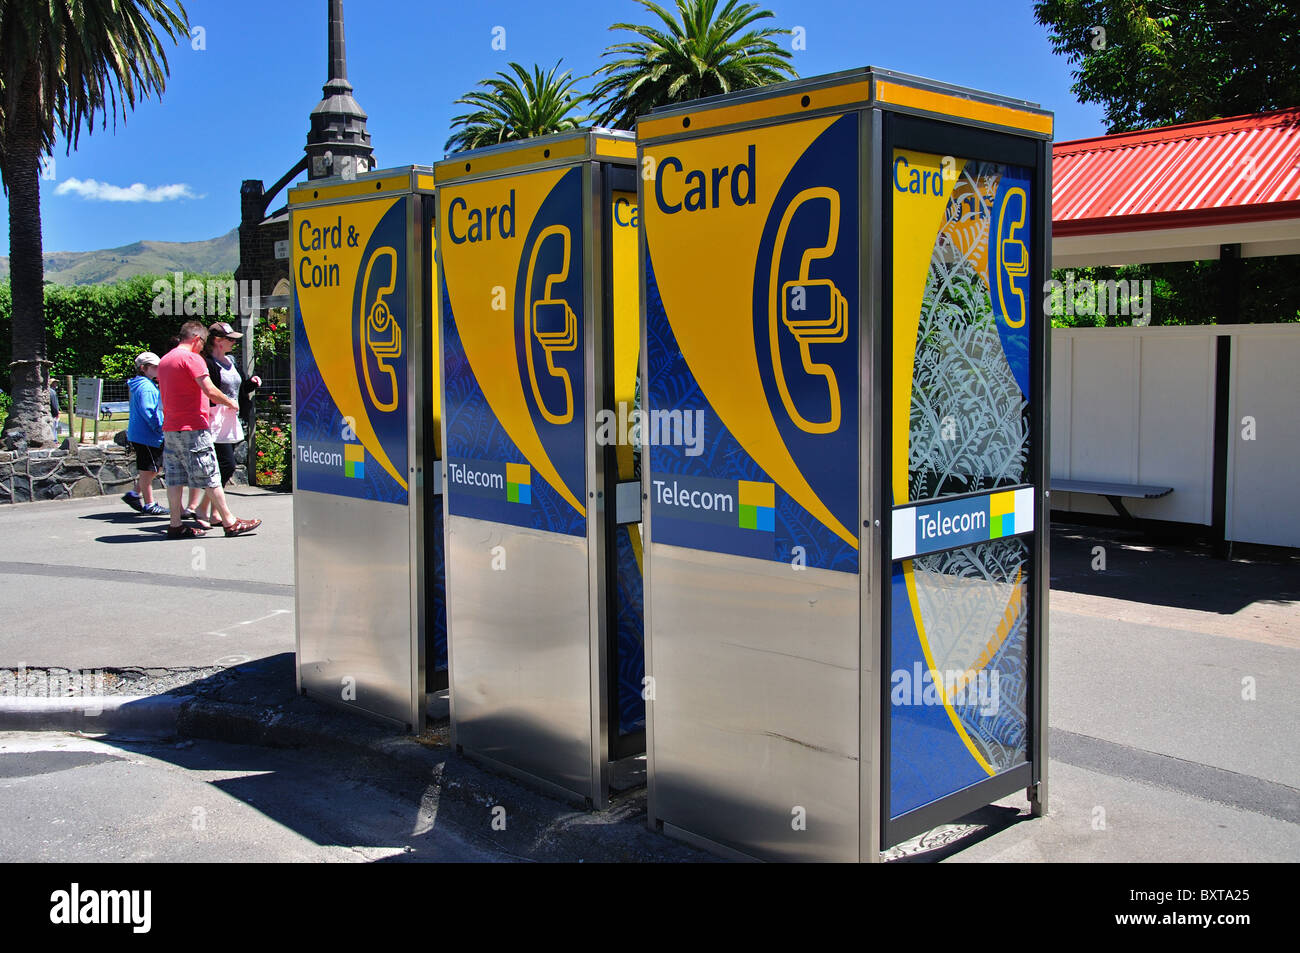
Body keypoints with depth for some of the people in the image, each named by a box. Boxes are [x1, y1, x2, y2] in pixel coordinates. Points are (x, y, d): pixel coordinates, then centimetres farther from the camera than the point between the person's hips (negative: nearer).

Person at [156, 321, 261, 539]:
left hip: (170, 429, 8)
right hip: (192, 429, -8)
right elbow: (210, 391, -18)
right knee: (210, 477, -4)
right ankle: (230, 523, 1)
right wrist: (230, 402, -2)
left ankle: (175, 525, 8)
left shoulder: (164, 360, 17)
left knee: (175, 478, 7)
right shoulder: (192, 358, -10)